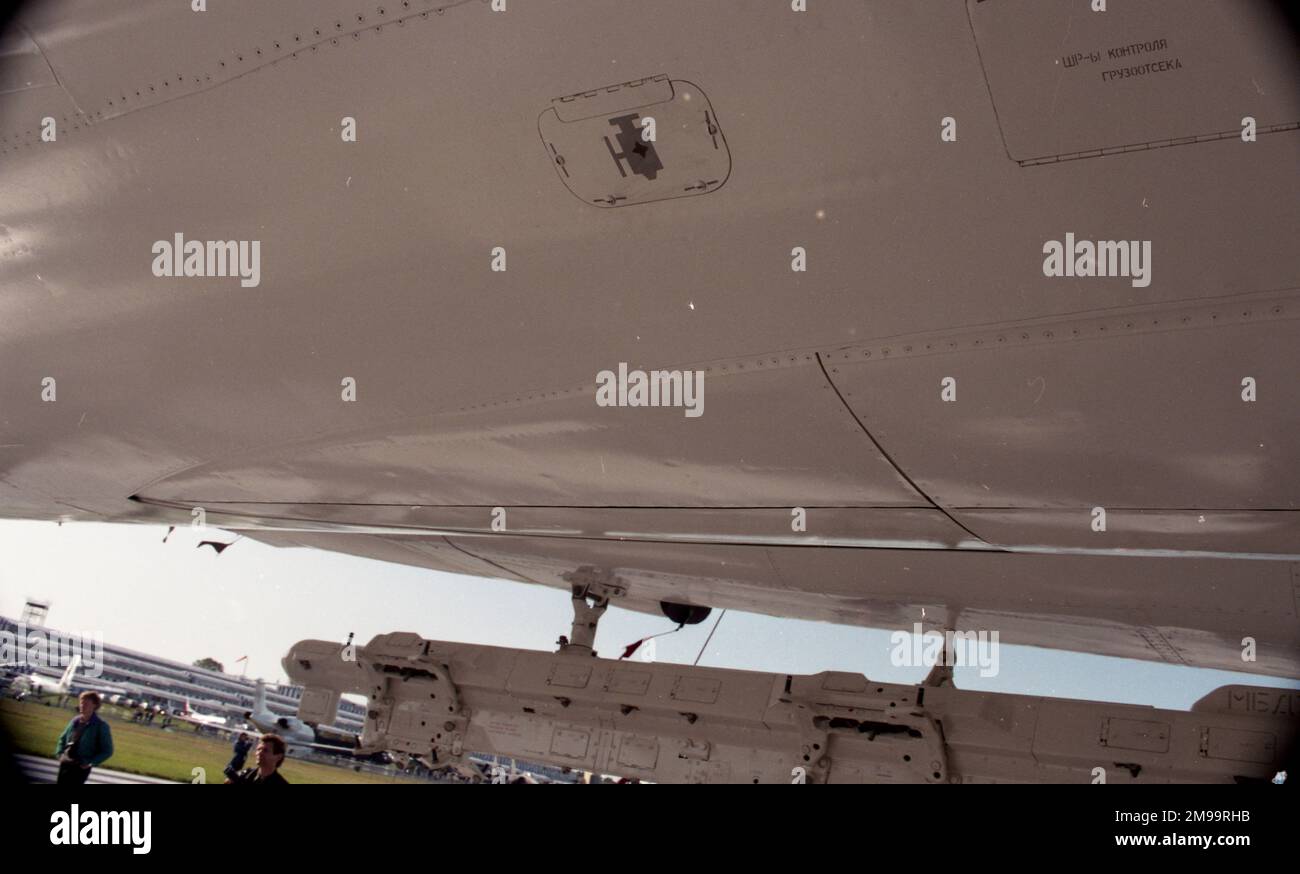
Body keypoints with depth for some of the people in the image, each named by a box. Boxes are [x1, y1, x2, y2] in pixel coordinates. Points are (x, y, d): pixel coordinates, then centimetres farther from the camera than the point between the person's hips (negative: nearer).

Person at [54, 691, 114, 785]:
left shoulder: (101, 726, -10)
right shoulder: (75, 720, 5)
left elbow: (107, 751, -7)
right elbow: (63, 738, 21)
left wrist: (91, 762, -16)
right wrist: (59, 753, 5)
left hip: (81, 767, -6)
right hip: (65, 763, 6)